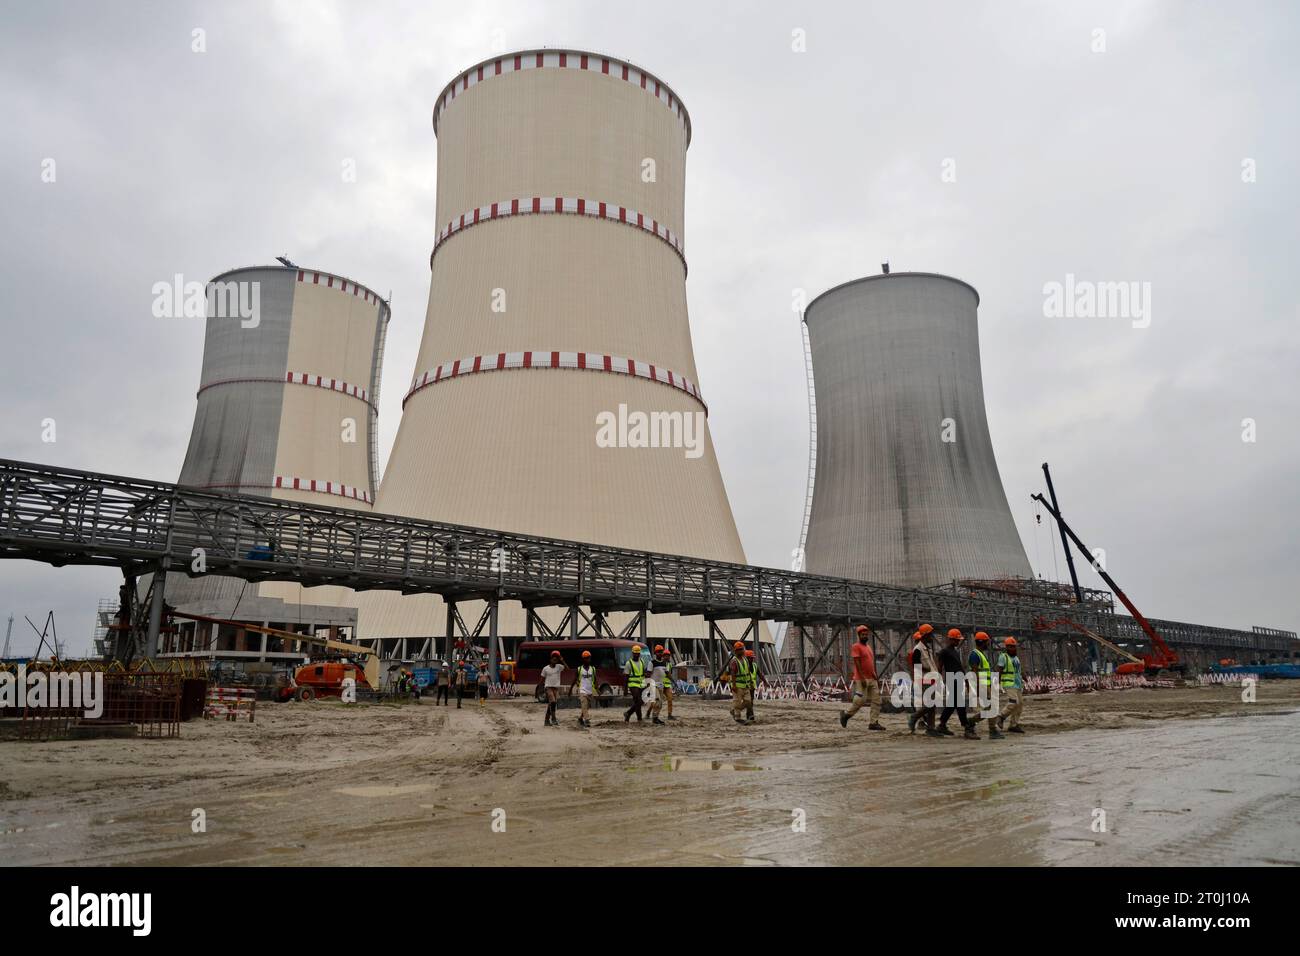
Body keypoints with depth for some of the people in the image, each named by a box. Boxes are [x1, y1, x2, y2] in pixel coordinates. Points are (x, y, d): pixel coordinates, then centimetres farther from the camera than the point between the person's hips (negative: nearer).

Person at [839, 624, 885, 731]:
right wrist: (862, 678, -22)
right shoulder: (856, 647, -8)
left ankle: (873, 723, 3)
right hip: (861, 679, -8)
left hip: (872, 679, 8)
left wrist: (877, 678, 17)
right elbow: (857, 663, -15)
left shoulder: (869, 647, 17)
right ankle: (846, 714, 13)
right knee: (860, 700, -8)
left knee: (876, 701, 1)